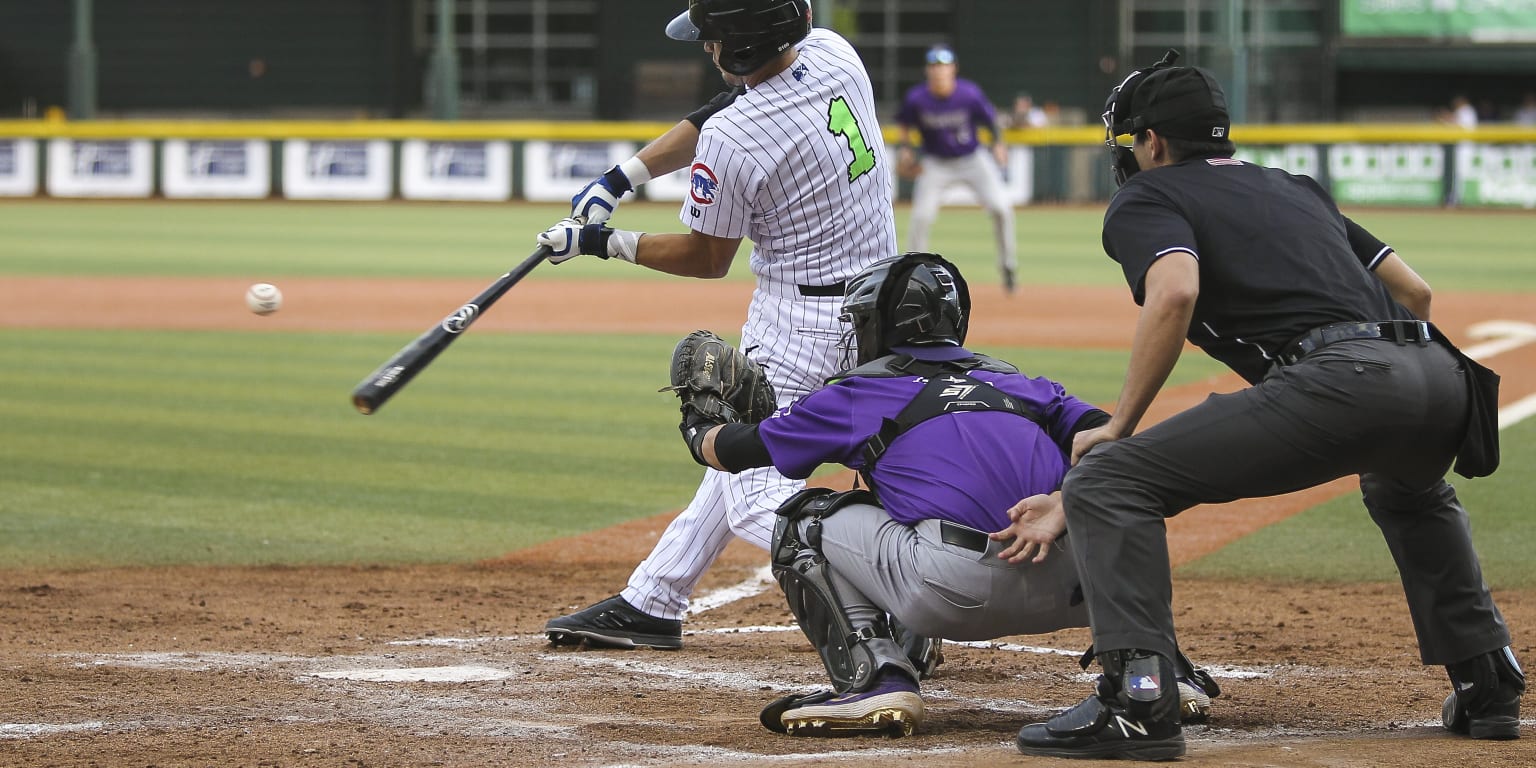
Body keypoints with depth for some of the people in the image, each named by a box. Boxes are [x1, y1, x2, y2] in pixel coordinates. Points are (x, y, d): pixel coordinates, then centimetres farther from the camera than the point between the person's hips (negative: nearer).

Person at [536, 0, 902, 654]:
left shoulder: (729, 142, -24)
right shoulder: (833, 54, -2)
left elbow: (707, 260, -7)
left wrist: (602, 244, 5)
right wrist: (619, 180, 14)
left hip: (801, 322, -9)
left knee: (756, 499, -6)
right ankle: (651, 604, 36)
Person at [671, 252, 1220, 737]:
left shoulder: (857, 396, 20)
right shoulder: (1019, 384, 28)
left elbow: (732, 450, 30)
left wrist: (698, 426, 52)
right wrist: (1060, 508, -5)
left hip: (951, 592, -4)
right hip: (1059, 593, 4)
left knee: (804, 522, 19)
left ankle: (874, 680, -1)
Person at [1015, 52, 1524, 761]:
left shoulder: (1146, 197, 13)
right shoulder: (1295, 188, 34)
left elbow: (1174, 291, -9)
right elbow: (1412, 289, 30)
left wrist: (1120, 426, -2)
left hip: (1337, 380, -7)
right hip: (1443, 378, 7)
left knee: (1105, 483, -3)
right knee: (1407, 487, 43)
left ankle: (1136, 700, -17)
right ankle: (1487, 688, 37)